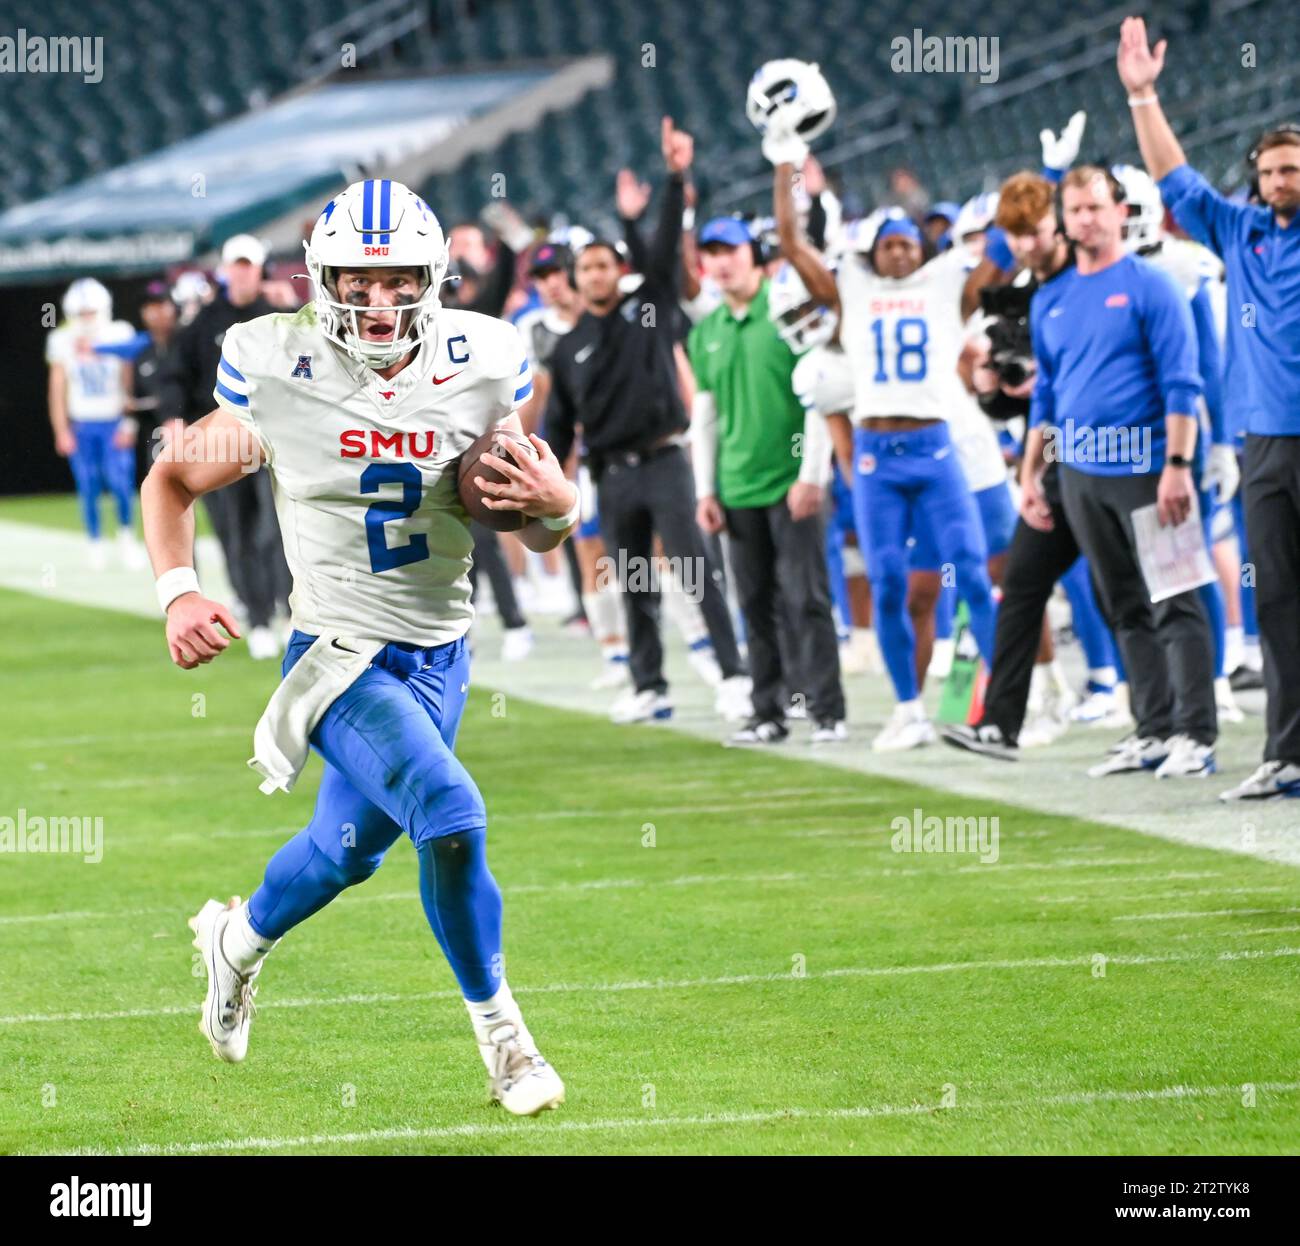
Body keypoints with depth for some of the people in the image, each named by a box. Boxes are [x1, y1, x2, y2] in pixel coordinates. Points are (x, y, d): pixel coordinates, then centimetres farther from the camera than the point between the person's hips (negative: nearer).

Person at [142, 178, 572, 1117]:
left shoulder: (481, 369, -6)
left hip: (440, 659, 5)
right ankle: (501, 1035, -5)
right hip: (340, 656, -5)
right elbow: (173, 481, 2)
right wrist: (178, 591, -14)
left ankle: (239, 937, 54)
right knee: (451, 818, -24)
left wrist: (555, 506, -21)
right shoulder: (281, 375, -13)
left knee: (353, 847, 21)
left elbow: (537, 533, 3)